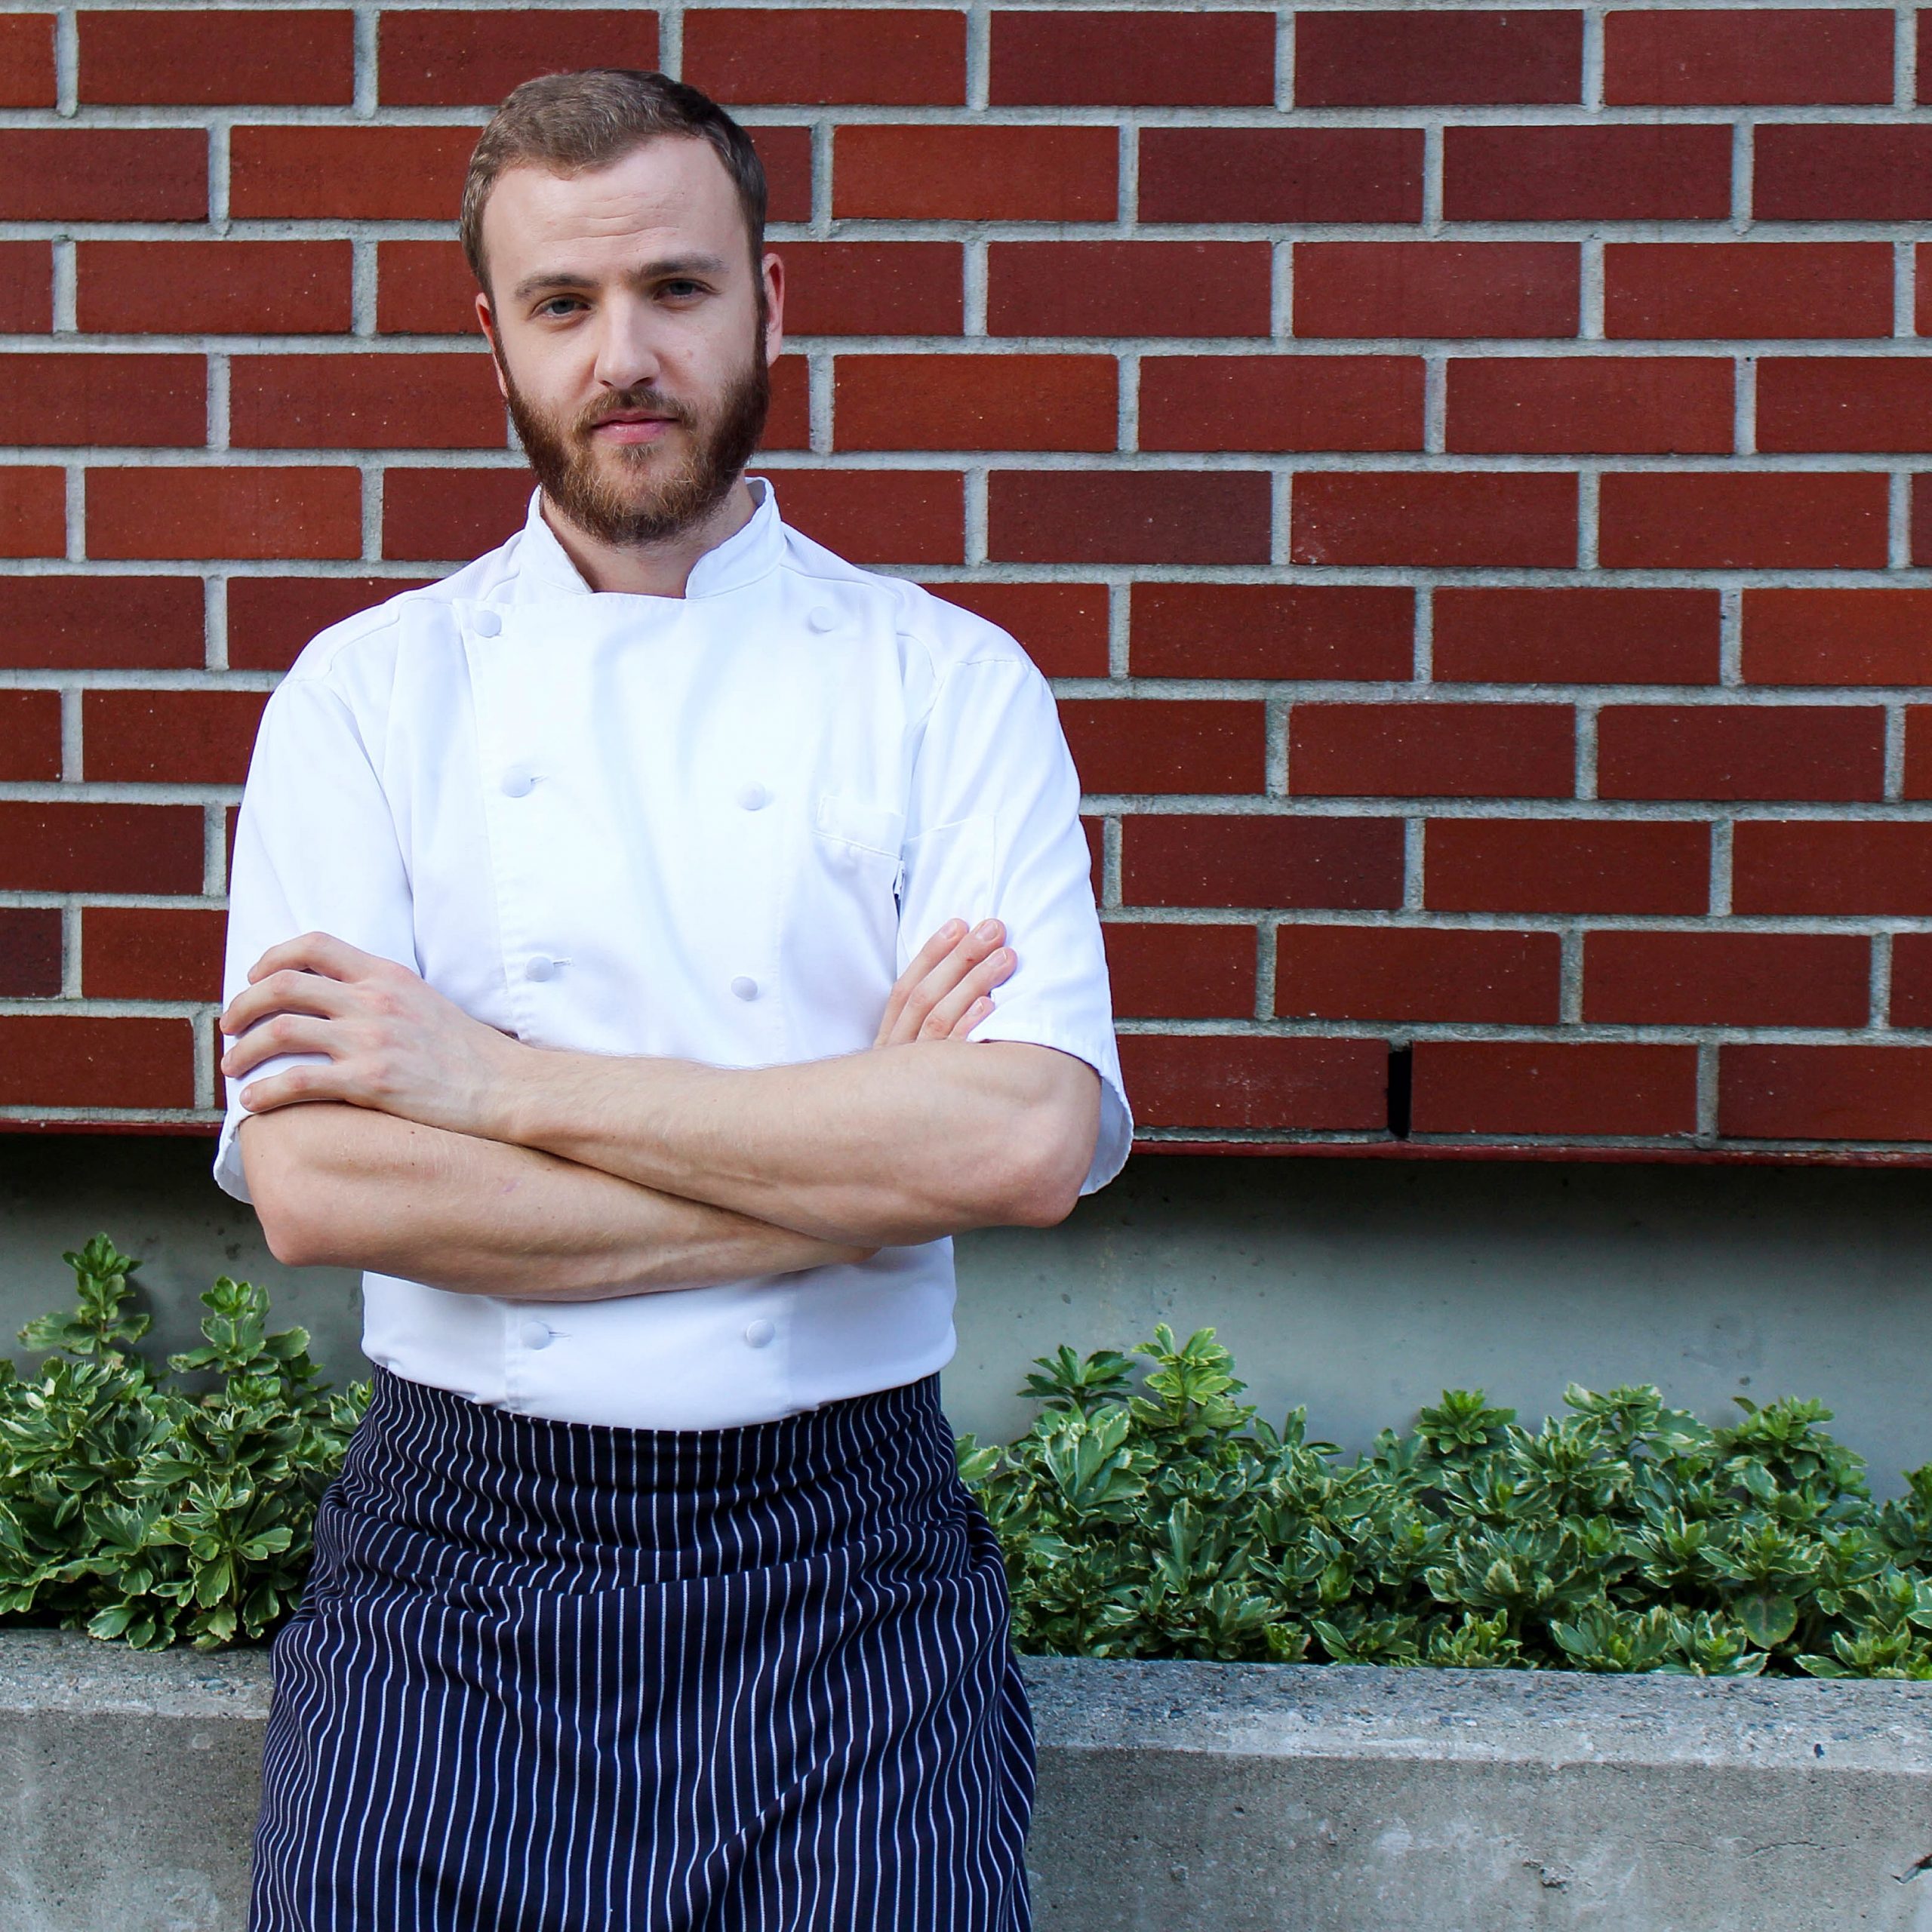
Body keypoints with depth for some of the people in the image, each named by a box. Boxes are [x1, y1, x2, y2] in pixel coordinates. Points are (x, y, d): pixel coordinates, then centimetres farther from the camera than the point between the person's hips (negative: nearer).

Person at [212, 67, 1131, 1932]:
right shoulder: (367, 690, 3)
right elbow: (312, 1187, -9)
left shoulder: (947, 682, 1)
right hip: (455, 1548, 1)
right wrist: (844, 1161, -12)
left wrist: (498, 1080, -14)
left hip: (845, 1566, 0)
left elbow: (1028, 1143, -13)